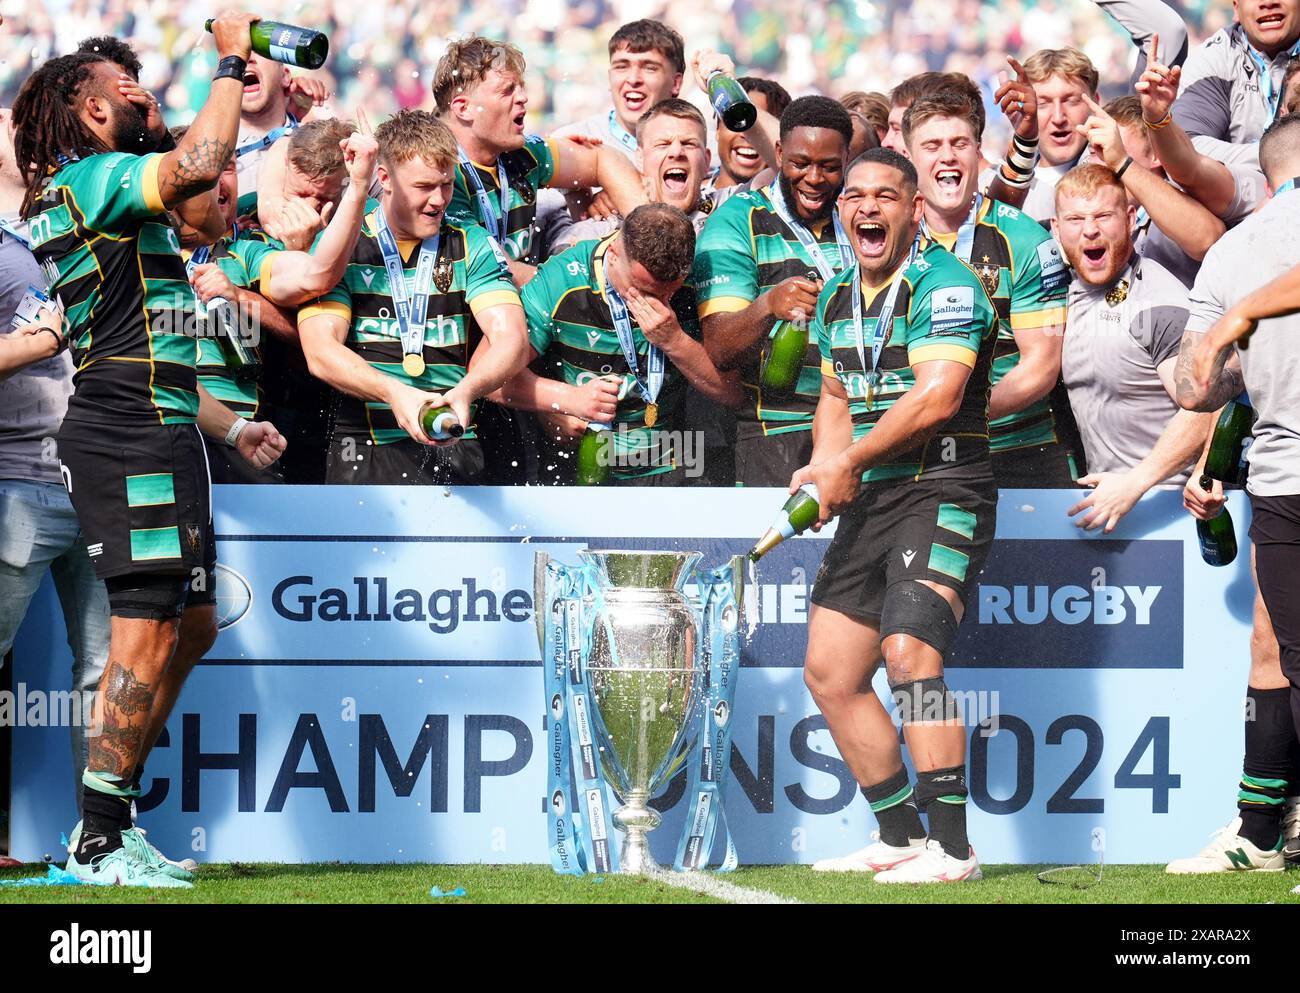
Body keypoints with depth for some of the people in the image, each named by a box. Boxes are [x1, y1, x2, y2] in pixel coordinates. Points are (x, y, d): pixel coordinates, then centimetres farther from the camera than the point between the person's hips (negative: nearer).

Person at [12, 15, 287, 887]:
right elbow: (197, 165, -27)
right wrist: (231, 63, -16)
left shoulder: (99, 202, 23)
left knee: (192, 622, 13)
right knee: (146, 633, -12)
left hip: (160, 439, 11)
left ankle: (112, 819, 16)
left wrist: (229, 425, 27)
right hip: (131, 439, -11)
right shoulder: (91, 180, -9)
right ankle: (99, 843, -10)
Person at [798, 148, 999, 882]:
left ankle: (952, 849, -24)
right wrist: (823, 468, 6)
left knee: (909, 653, -25)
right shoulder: (837, 298, 14)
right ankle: (901, 838, 21)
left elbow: (936, 397, -22)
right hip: (868, 502, 9)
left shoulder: (945, 285, -12)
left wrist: (850, 463, -14)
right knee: (830, 674, 9)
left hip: (942, 490, -9)